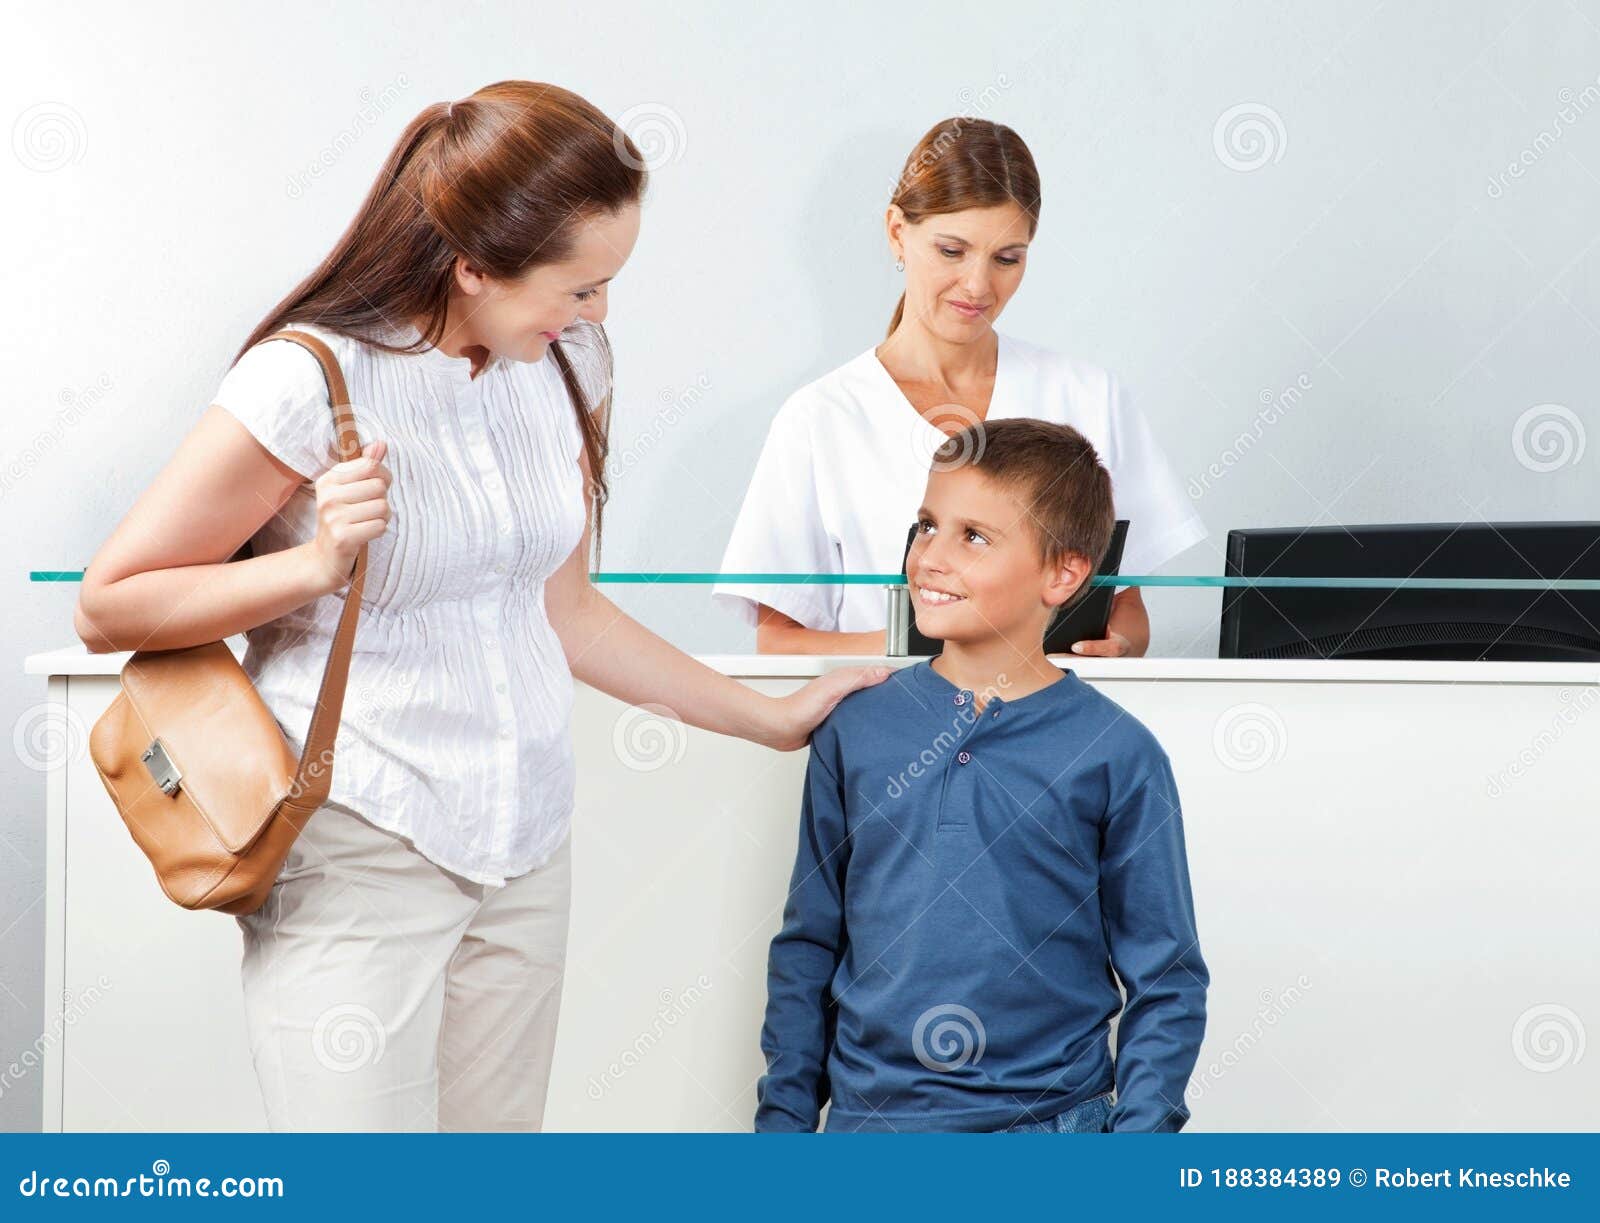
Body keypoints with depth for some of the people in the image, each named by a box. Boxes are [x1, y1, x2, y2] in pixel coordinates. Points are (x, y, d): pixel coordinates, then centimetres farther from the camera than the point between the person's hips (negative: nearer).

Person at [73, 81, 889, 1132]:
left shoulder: (570, 364, 5)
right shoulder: (311, 383, -15)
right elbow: (110, 607, -8)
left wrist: (774, 719, 19)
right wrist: (319, 562, -20)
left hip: (524, 841, 6)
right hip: (357, 849, -6)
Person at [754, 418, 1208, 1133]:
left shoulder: (1116, 755, -2)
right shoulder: (857, 729, 5)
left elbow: (1167, 985, 1)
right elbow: (808, 948, 11)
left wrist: (1139, 1130, -7)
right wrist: (783, 1116, 7)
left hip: (1051, 1126, -2)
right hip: (869, 1115, 2)